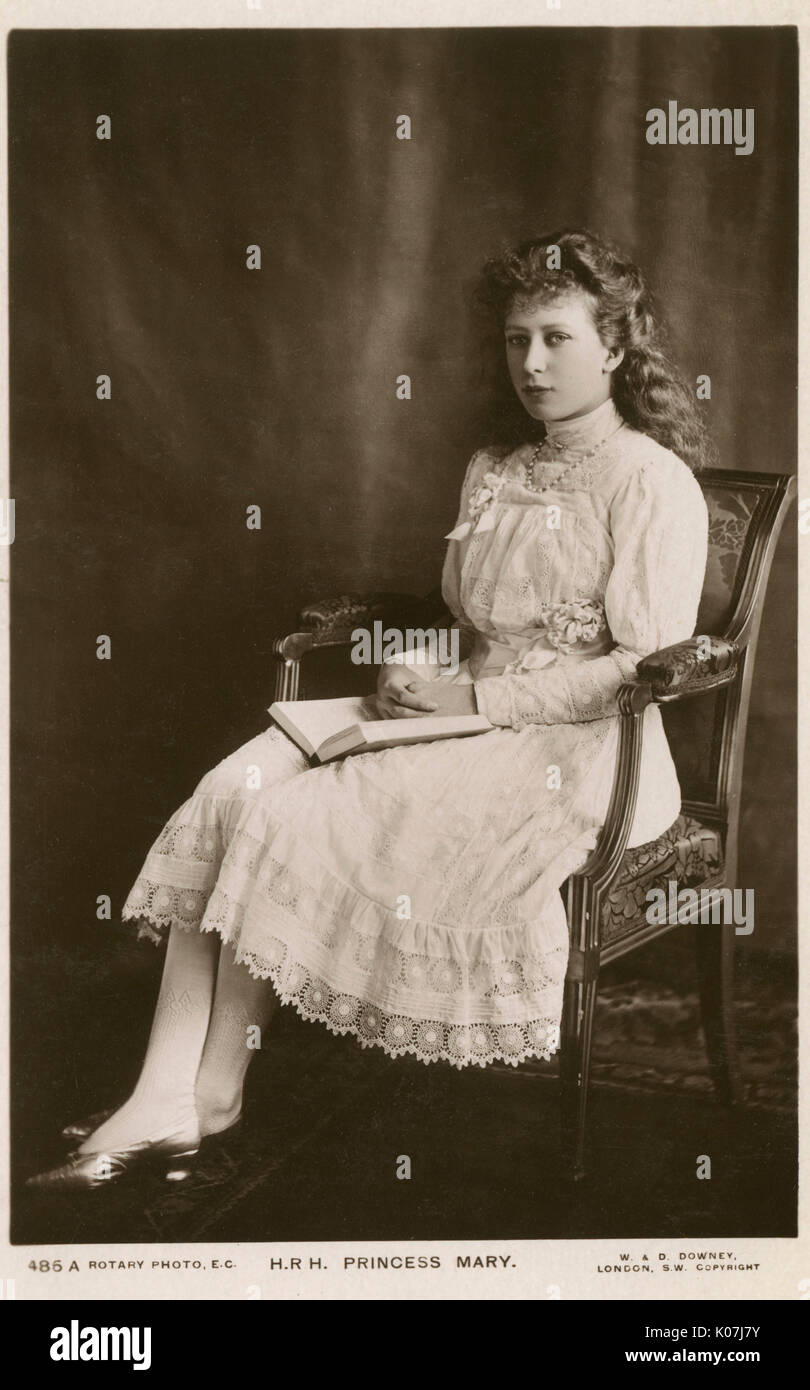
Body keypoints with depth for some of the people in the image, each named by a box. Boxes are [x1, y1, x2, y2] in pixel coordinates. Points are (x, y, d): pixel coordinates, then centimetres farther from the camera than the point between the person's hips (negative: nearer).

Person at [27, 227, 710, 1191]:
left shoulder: (652, 481, -6)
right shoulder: (491, 471, 17)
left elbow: (651, 666, -14)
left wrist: (474, 701, -15)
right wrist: (417, 680, -2)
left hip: (575, 753, -7)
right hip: (470, 721, 7)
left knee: (297, 821, -22)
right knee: (234, 790, -16)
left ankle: (213, 1094, -3)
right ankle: (163, 1101, -20)